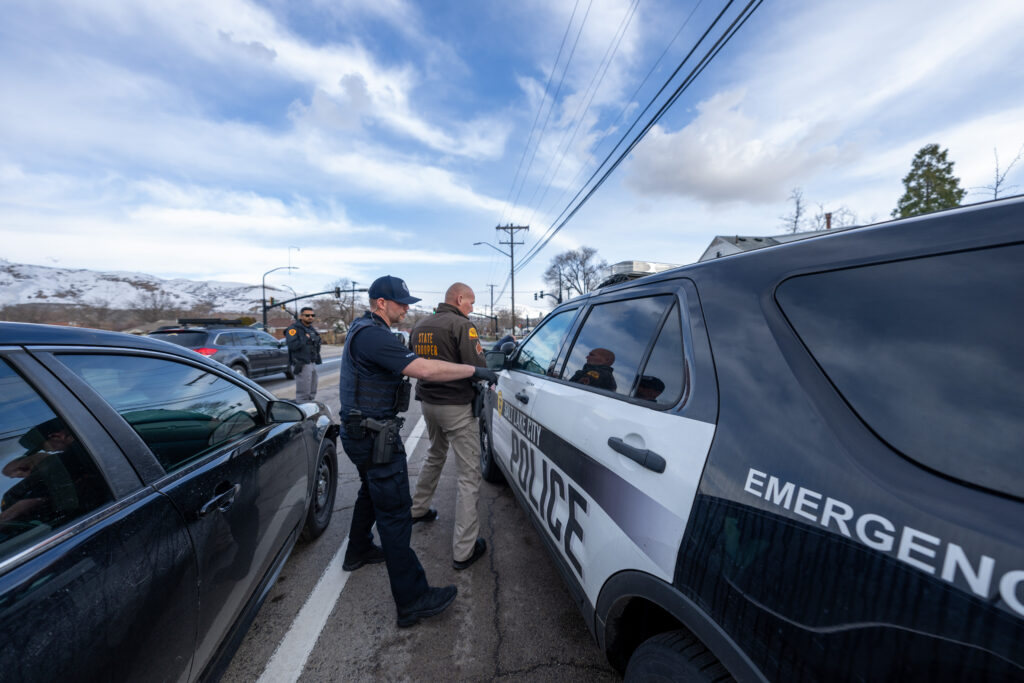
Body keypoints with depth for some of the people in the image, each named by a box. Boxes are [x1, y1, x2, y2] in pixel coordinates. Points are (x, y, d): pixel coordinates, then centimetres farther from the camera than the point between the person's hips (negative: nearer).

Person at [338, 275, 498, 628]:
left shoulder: (363, 328, 10)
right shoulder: (374, 336, -25)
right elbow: (424, 369, -34)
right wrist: (474, 370, -27)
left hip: (360, 432, 11)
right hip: (375, 436, -11)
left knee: (371, 492, 29)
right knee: (394, 512, -4)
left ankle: (358, 552, 50)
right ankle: (412, 600, 7)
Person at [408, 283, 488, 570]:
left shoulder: (419, 326, 8)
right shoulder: (462, 325, -15)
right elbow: (477, 367, -22)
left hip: (428, 403, 8)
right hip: (457, 407, -8)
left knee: (435, 456, 31)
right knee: (469, 476, 2)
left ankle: (417, 509, 47)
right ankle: (464, 550, 10)